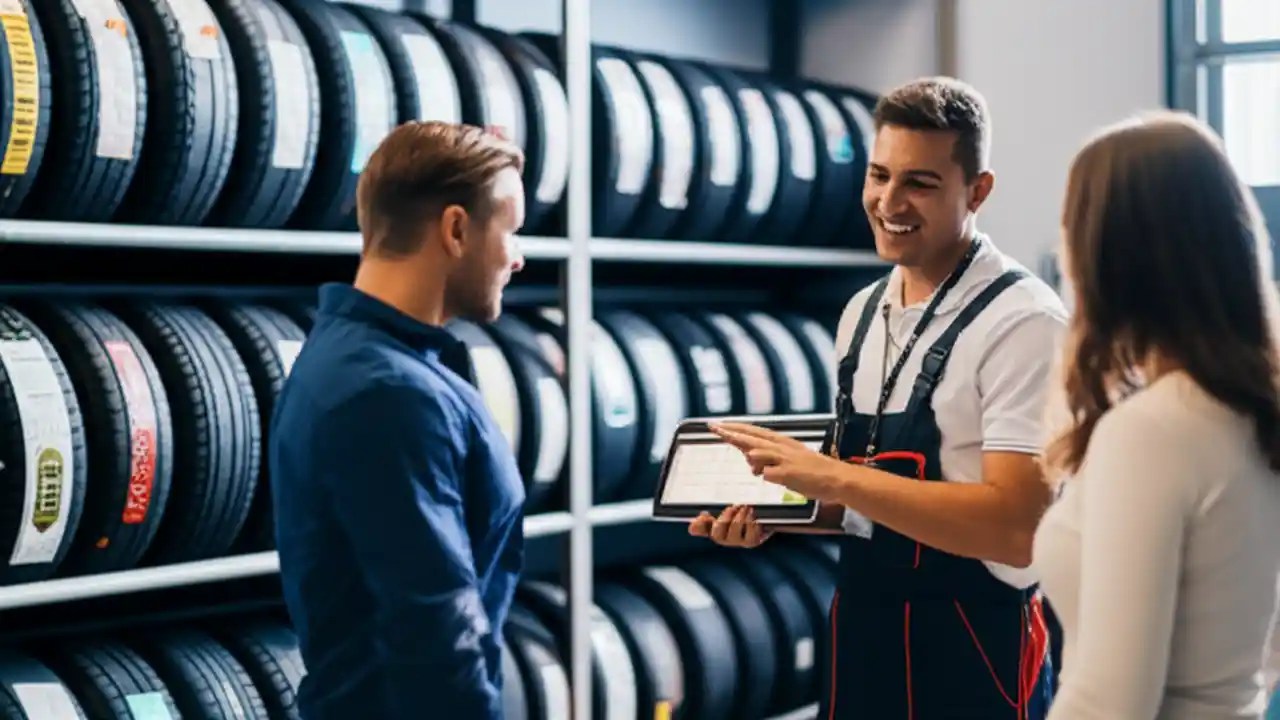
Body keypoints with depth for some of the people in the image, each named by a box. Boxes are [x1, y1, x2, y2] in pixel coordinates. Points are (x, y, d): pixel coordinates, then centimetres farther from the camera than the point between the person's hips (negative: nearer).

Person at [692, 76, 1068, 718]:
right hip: (859, 643, 7)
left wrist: (832, 475, -25)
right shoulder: (862, 311, 7)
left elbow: (1015, 528, -24)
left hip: (970, 663, -7)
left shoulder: (1023, 323, -16)